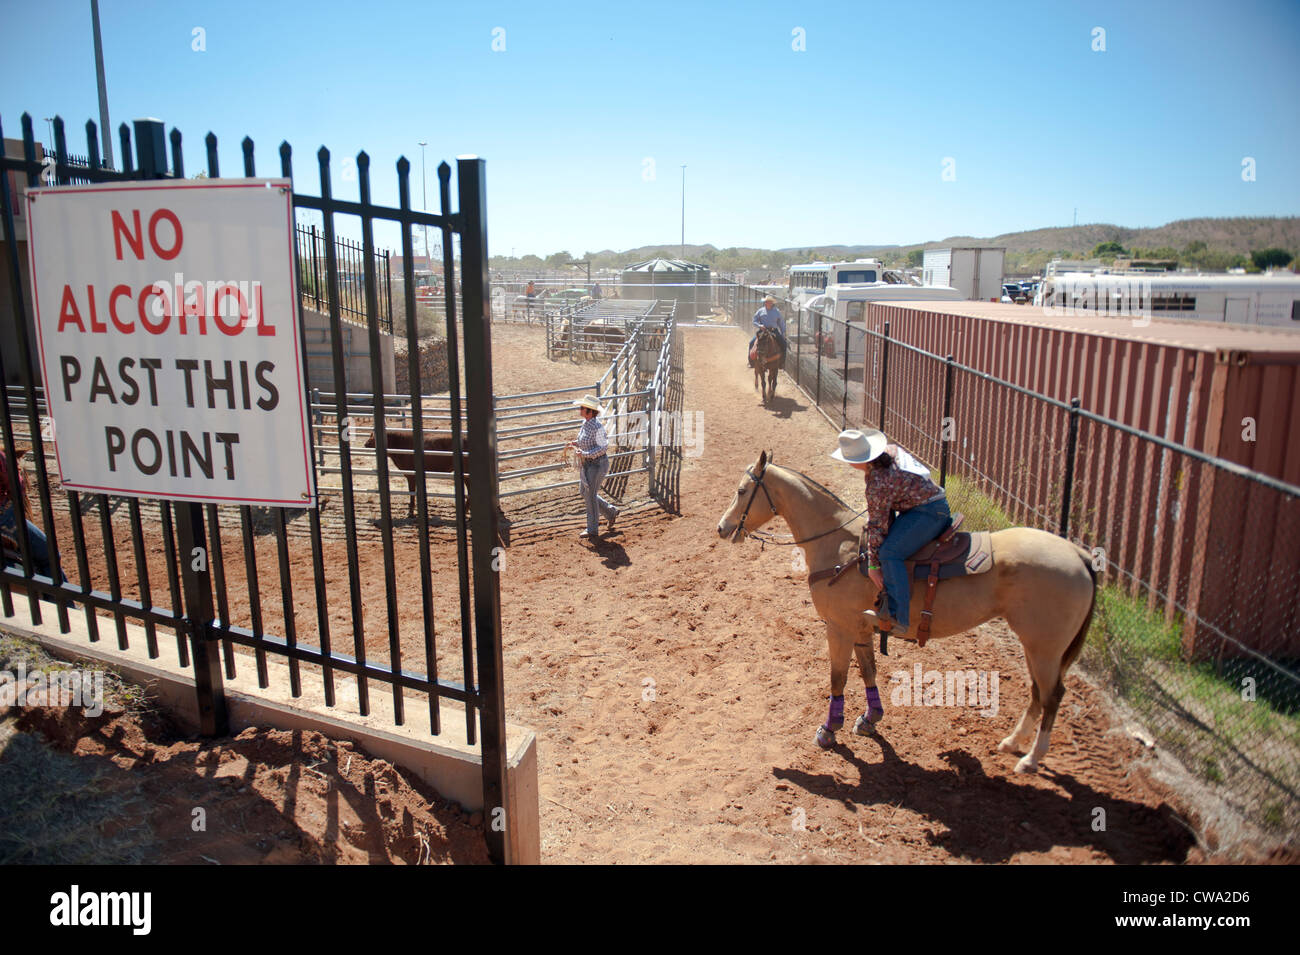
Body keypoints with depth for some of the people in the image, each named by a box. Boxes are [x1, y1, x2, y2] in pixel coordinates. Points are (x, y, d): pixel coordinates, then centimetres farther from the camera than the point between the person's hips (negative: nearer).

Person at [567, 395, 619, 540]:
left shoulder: (598, 427, -22)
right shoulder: (585, 423, 5)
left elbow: (603, 447, -21)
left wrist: (585, 453, -27)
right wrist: (576, 443, 2)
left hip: (598, 464, -9)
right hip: (587, 464, 9)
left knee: (590, 495, -2)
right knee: (585, 493, 16)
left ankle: (592, 529, 11)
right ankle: (611, 512, 32)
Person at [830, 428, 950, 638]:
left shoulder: (878, 483, -24)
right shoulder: (890, 450, 2)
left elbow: (878, 526, -20)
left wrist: (873, 565, -14)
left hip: (930, 513, -11)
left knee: (890, 553, -25)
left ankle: (898, 618, -27)